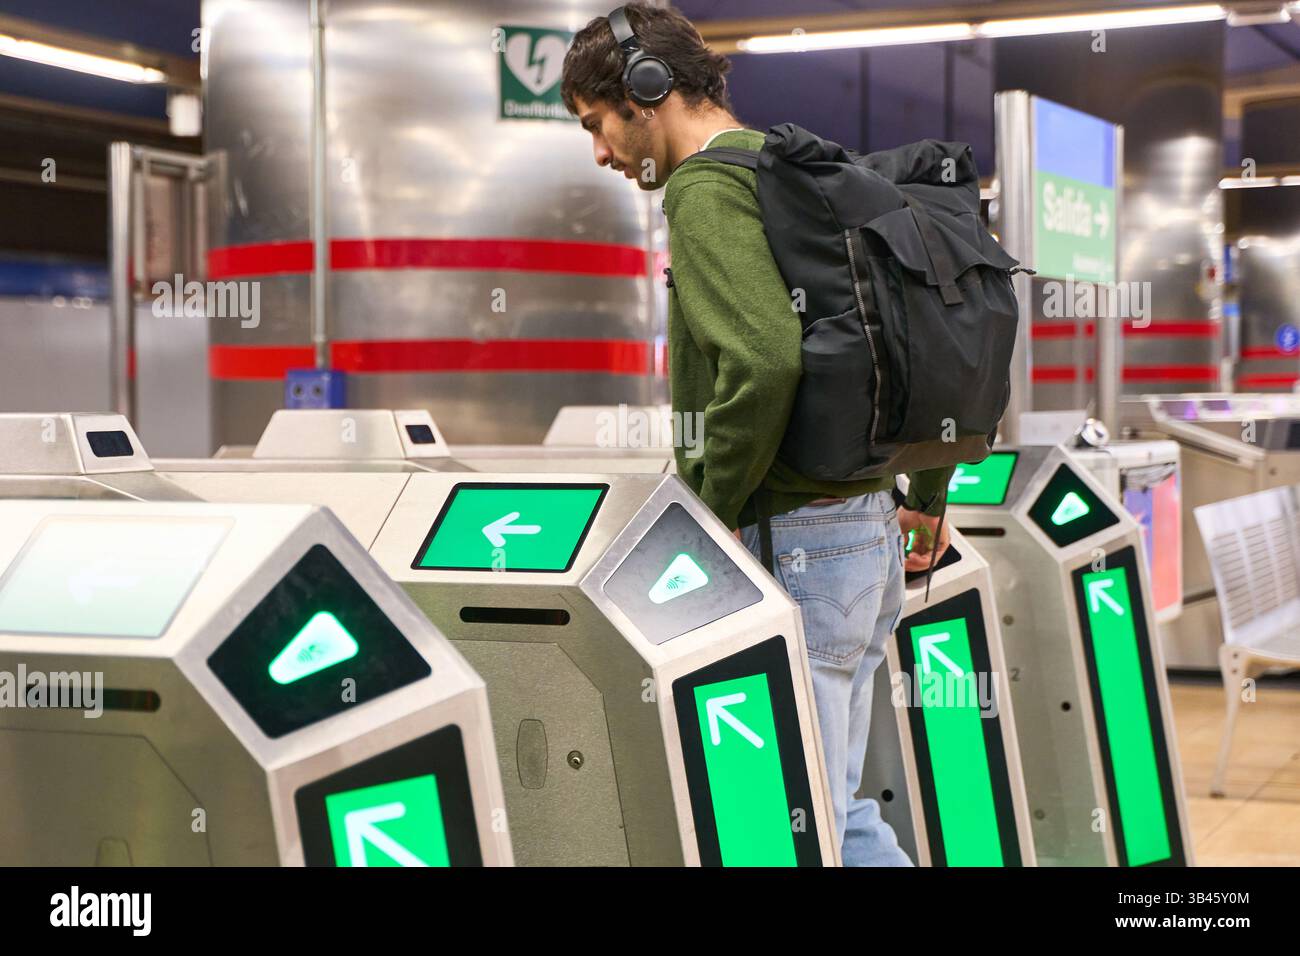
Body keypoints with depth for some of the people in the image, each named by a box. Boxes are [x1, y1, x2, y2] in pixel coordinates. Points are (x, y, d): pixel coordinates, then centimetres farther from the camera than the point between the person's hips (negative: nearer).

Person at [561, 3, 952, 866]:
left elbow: (764, 361, -29)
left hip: (792, 542, -9)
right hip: (871, 534, 9)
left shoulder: (707, 191, -12)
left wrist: (714, 507, -16)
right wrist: (928, 494, 22)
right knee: (834, 805, 17)